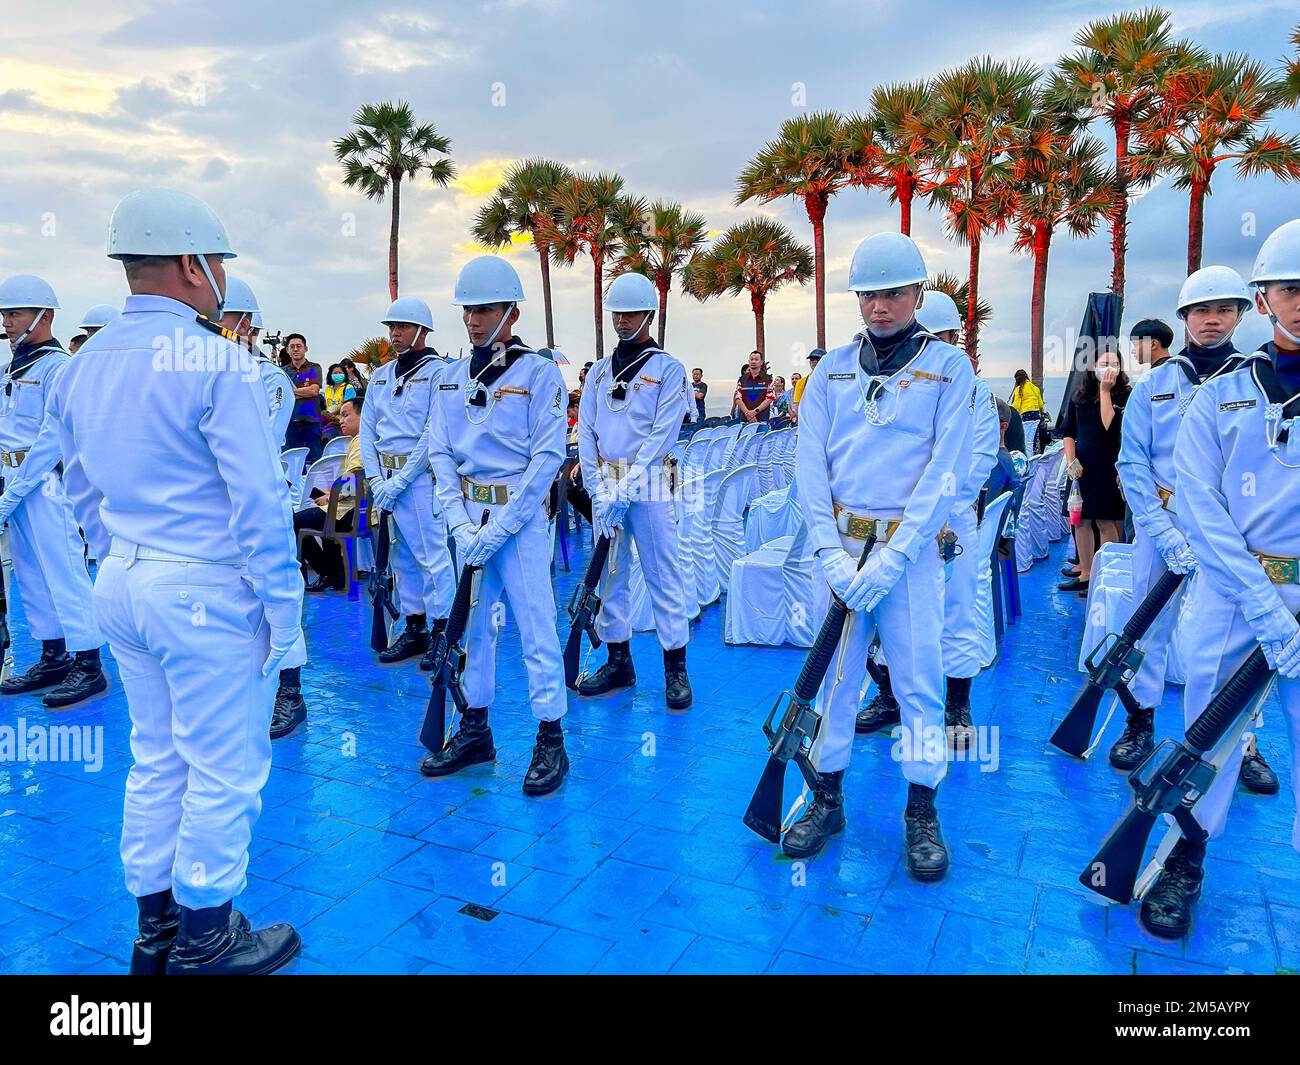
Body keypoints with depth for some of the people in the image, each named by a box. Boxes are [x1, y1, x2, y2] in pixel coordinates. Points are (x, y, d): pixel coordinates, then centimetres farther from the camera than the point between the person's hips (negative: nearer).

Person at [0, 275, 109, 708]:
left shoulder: (58, 366, -9)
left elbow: (52, 438, -15)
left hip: (47, 481, -8)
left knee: (63, 573, -7)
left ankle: (89, 666, -1)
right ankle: (53, 659, 22)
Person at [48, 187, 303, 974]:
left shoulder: (84, 365, 9)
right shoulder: (212, 360, -16)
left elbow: (83, 491, 16)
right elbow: (259, 501, -18)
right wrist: (283, 611, -12)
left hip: (122, 585, 8)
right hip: (207, 590, -8)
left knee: (157, 760, 19)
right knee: (225, 770, 7)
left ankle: (156, 923, 33)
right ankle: (205, 938, 21)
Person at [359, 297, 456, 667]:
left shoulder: (437, 371, -6)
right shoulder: (381, 375, 14)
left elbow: (434, 433, -13)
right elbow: (367, 428, 13)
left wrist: (400, 480, -15)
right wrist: (375, 478, 0)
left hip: (420, 476, -7)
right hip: (386, 476, 7)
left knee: (433, 554, -6)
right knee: (402, 556, 12)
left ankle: (441, 633, 2)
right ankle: (415, 629, 21)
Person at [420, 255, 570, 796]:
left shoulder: (539, 372, -7)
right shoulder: (453, 377, 10)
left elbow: (548, 457, -12)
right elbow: (441, 452, 8)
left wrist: (498, 527, -15)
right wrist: (461, 521, -6)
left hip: (522, 514, -5)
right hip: (470, 513, 6)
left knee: (535, 626, -3)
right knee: (473, 624, 12)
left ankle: (550, 741, 9)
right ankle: (474, 731, 26)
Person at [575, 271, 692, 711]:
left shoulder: (668, 369, -1)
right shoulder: (599, 371, 14)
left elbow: (662, 435, -10)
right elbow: (586, 431, 8)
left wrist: (626, 488, -17)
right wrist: (597, 488, -4)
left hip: (649, 484, -5)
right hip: (604, 484, 5)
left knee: (663, 575, -2)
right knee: (610, 574, 10)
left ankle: (676, 667, 6)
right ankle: (618, 661, 21)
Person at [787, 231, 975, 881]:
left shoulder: (950, 367, -1)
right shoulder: (832, 369, 8)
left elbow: (946, 472, -9)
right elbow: (810, 463, 2)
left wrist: (890, 559, -16)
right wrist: (830, 551, -10)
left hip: (909, 547, -2)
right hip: (839, 542, 3)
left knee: (918, 680, 3)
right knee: (834, 675, 9)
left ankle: (921, 812, 21)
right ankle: (827, 801, 24)